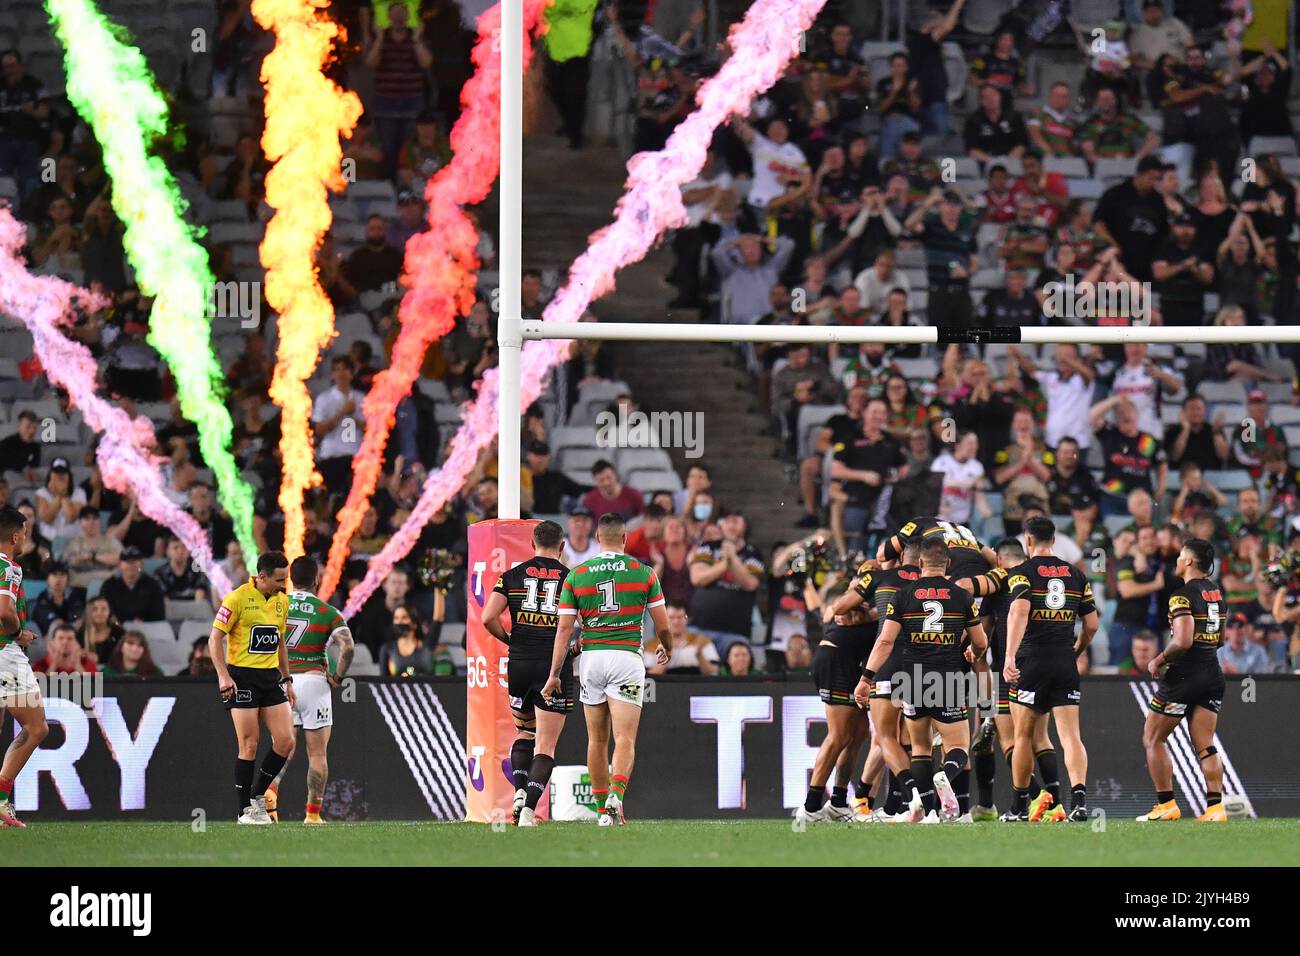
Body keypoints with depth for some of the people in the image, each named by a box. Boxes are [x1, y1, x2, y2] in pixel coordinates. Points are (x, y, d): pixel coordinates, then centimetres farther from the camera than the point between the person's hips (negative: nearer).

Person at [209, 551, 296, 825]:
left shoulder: (282, 601, 11)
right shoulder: (238, 599, -10)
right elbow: (215, 638, -10)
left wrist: (287, 681, 20)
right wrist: (223, 675, -20)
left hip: (271, 677, 6)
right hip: (242, 677, -6)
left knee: (285, 741, -3)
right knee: (249, 746, -7)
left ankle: (257, 796, 14)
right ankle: (246, 810, 3)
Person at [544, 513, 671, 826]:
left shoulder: (576, 576, 4)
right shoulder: (643, 573, 0)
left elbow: (564, 628, 0)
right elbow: (662, 625, 5)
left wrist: (554, 675, 3)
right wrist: (667, 648, 27)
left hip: (590, 658, 2)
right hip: (627, 658, -2)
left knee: (597, 740, 13)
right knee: (625, 739, -6)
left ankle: (603, 808, 17)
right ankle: (616, 794, -29)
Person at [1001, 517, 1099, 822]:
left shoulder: (1022, 573, -2)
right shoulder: (1075, 574, 12)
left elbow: (1019, 612, -19)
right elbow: (1091, 624, 13)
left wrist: (1009, 657, -26)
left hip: (1032, 662, -3)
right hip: (1065, 665, 3)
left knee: (1024, 736, 10)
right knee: (1071, 736, -4)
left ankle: (1020, 806, 18)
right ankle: (1079, 796, -24)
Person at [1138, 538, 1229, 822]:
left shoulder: (1183, 596, -15)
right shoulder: (1217, 594, 11)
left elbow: (1183, 641, -24)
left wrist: (1159, 660, -8)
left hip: (1185, 675, -7)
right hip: (1213, 675, 7)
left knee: (1152, 739, 6)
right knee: (1205, 745, 6)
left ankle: (1166, 804, 2)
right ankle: (1215, 806, -5)